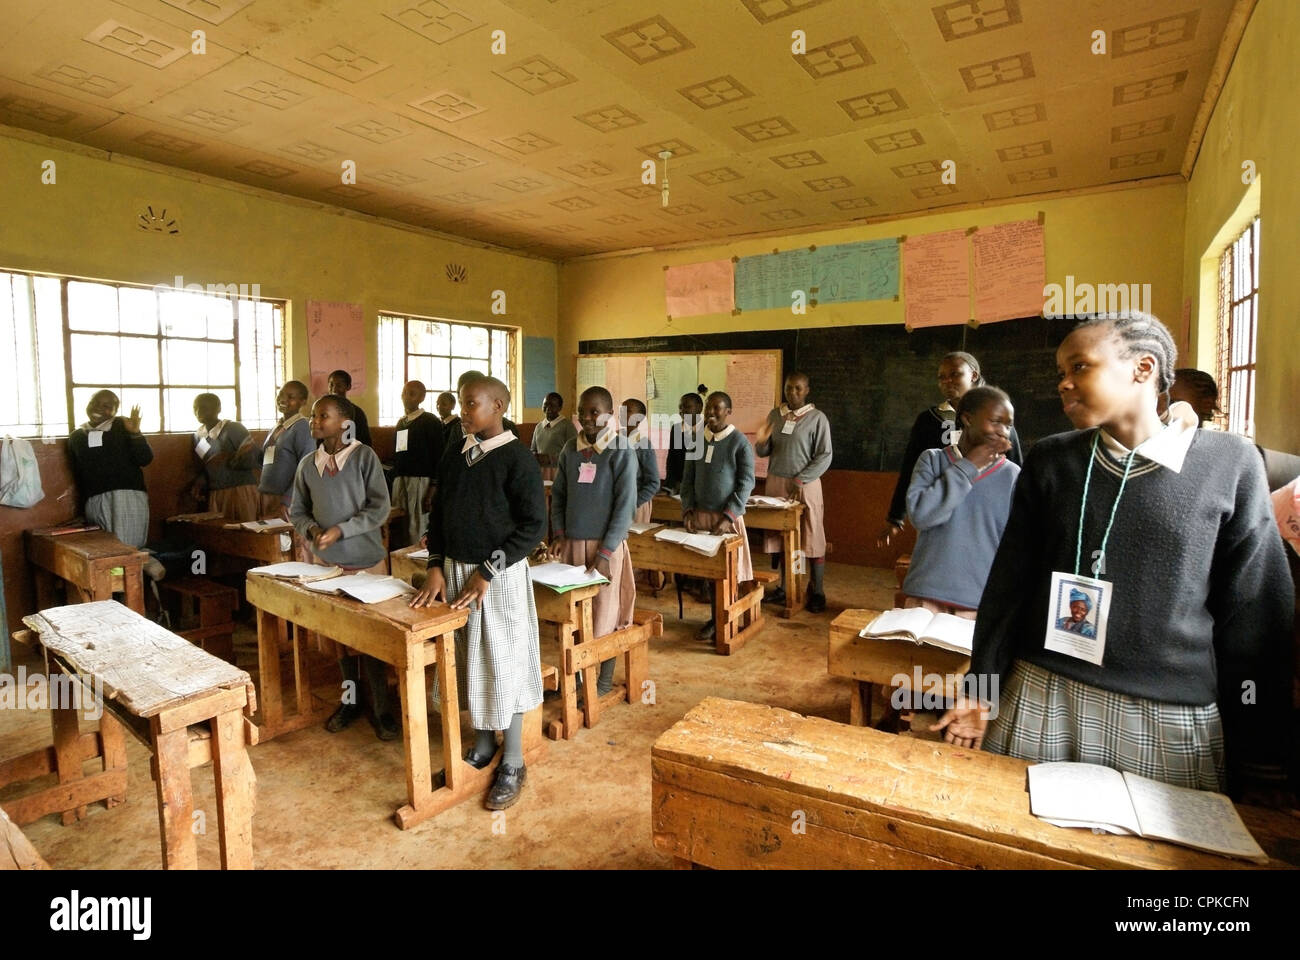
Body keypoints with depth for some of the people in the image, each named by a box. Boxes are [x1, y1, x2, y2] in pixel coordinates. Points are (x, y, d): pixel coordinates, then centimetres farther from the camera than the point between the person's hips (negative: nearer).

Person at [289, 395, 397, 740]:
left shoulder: (364, 457, -10)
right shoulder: (307, 464, 3)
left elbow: (380, 508, -13)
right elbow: (297, 511, 11)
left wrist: (341, 530, -20)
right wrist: (312, 531, -9)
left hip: (366, 560, -4)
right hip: (325, 561, 4)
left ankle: (381, 708, 15)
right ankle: (350, 699, 31)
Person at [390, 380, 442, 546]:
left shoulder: (430, 421, -4)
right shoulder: (401, 422, 18)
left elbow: (438, 456, -10)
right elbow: (395, 454, 20)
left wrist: (433, 488, -15)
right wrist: (394, 479, 13)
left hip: (420, 480, -7)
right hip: (400, 479, 7)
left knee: (418, 528, -6)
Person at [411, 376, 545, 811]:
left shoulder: (516, 458, -12)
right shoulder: (453, 457, 7)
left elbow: (533, 525, -15)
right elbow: (438, 515, 12)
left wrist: (486, 573, -16)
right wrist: (437, 568, 0)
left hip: (500, 576, -6)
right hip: (453, 572, 6)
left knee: (503, 663, 4)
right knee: (469, 661, 15)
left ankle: (513, 763, 21)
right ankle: (482, 744, 35)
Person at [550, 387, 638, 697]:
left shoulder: (621, 453, -9)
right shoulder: (570, 450, 6)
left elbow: (625, 506, -12)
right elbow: (558, 495, 13)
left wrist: (605, 552, -16)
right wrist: (558, 534, 0)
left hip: (605, 545, -4)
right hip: (572, 543, 5)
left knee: (604, 613, 4)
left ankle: (604, 680, 20)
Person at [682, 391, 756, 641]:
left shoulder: (740, 442, -7)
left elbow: (746, 483, -10)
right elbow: (688, 478, 10)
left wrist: (728, 517, -17)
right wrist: (688, 510, -2)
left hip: (727, 517, -4)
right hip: (700, 515, 4)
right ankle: (715, 617, 25)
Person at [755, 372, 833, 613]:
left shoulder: (817, 418, -4)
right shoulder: (774, 415, 9)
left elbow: (824, 456, -8)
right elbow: (765, 452, 13)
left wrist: (800, 480, -15)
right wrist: (761, 442, -10)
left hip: (805, 485, -4)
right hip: (776, 483, 4)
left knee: (812, 539, 0)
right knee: (781, 537, 10)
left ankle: (817, 592, 11)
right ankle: (784, 588, 21)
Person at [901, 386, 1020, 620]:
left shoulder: (1012, 476, 1)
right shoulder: (933, 460, 1)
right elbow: (919, 514, -13)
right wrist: (968, 467, -9)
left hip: (982, 602, 0)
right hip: (927, 595, 0)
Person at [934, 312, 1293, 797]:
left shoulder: (1228, 464, -3)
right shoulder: (1048, 461, 1)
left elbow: (1254, 612, -1)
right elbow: (1009, 583, 4)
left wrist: (1257, 753, 2)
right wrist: (981, 691, 4)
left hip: (1171, 718, -1)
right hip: (1039, 699, 2)